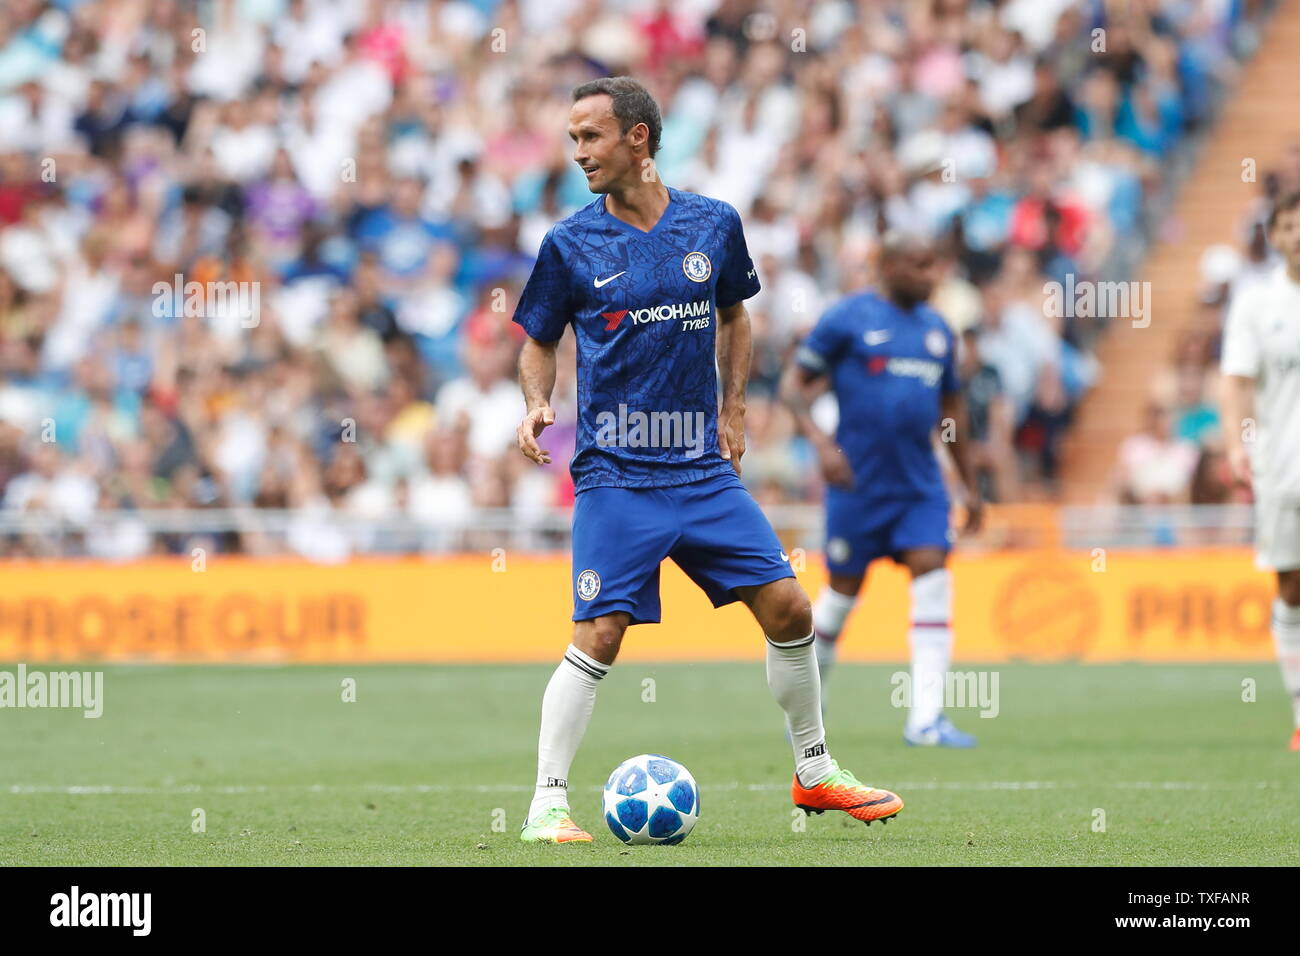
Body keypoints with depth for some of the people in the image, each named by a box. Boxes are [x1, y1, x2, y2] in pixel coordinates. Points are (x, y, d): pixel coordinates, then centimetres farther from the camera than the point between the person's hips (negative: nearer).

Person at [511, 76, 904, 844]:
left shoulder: (713, 225, 4)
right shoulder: (571, 244, -3)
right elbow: (539, 342, 8)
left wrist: (734, 411, 14)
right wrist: (538, 403, -11)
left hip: (704, 466, 3)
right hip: (615, 475, -3)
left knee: (788, 608, 3)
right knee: (600, 636, -14)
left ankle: (816, 773, 20)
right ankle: (548, 805, -6)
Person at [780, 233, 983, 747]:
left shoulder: (937, 329, 13)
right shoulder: (846, 318, -4)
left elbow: (951, 408, 22)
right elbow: (793, 385, -4)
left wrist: (971, 484, 22)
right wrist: (820, 441, -19)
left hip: (921, 483, 4)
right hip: (858, 482, -4)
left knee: (932, 580, -11)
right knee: (842, 592, 5)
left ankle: (926, 718, -14)